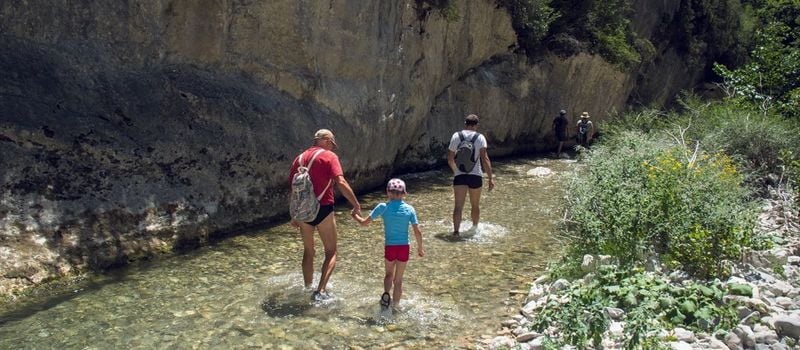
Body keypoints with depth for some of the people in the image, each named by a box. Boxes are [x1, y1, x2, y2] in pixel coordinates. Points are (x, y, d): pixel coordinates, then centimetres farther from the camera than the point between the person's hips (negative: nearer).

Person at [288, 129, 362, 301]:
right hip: (323, 209, -5)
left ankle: (308, 289, 30)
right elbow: (341, 183, -17)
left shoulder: (300, 158, 13)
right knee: (331, 253, 5)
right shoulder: (329, 156, -4)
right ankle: (321, 290, -8)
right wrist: (356, 205, -11)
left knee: (308, 252, 20)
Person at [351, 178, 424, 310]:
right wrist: (420, 248, 11)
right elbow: (418, 232, -3)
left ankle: (386, 293, -4)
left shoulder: (383, 207, -8)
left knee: (389, 274, 23)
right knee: (398, 279, 17)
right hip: (404, 247, 1)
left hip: (390, 247, -1)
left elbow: (364, 222, -3)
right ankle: (395, 305, 20)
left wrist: (356, 215, 17)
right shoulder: (409, 209, -3)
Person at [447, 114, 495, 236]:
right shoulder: (480, 138, -4)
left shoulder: (456, 136, 2)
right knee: (475, 205, 19)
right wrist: (490, 178, -11)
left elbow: (450, 159, 6)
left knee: (458, 205, -5)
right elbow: (485, 158, -13)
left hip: (459, 175, 0)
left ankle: (456, 230, -22)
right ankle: (475, 229, 37)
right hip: (475, 175, 0)